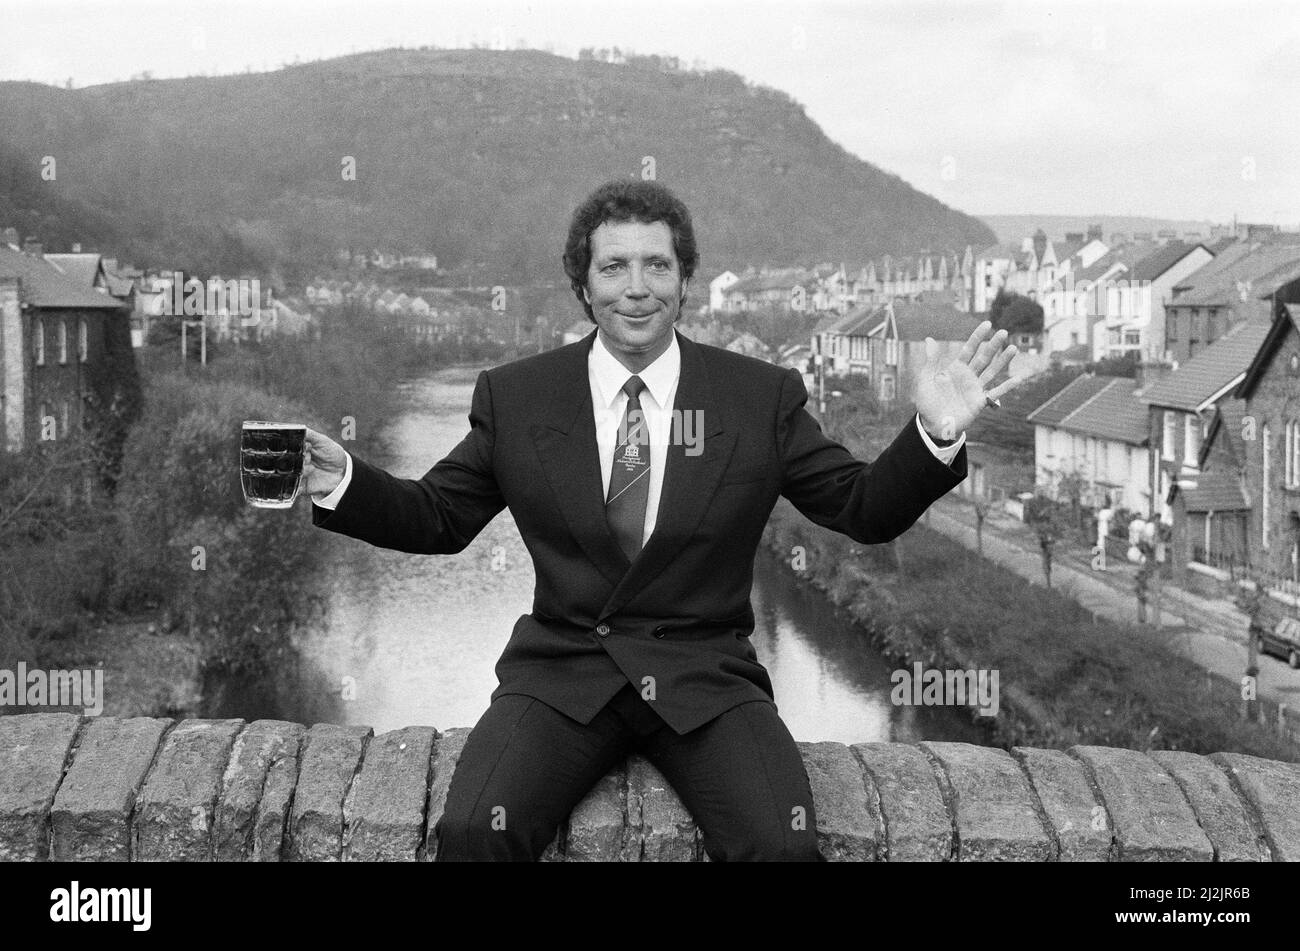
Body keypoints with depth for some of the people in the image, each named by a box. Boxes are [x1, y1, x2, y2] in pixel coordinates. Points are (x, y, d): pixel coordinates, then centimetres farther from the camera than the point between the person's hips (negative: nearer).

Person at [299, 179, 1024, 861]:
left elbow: (866, 510, 7)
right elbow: (438, 518, 12)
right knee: (472, 830, -26)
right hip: (562, 670, 1)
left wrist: (935, 435, -11)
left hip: (707, 676, 0)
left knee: (785, 846, -26)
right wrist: (340, 482, -6)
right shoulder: (514, 396, 6)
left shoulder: (764, 397, 4)